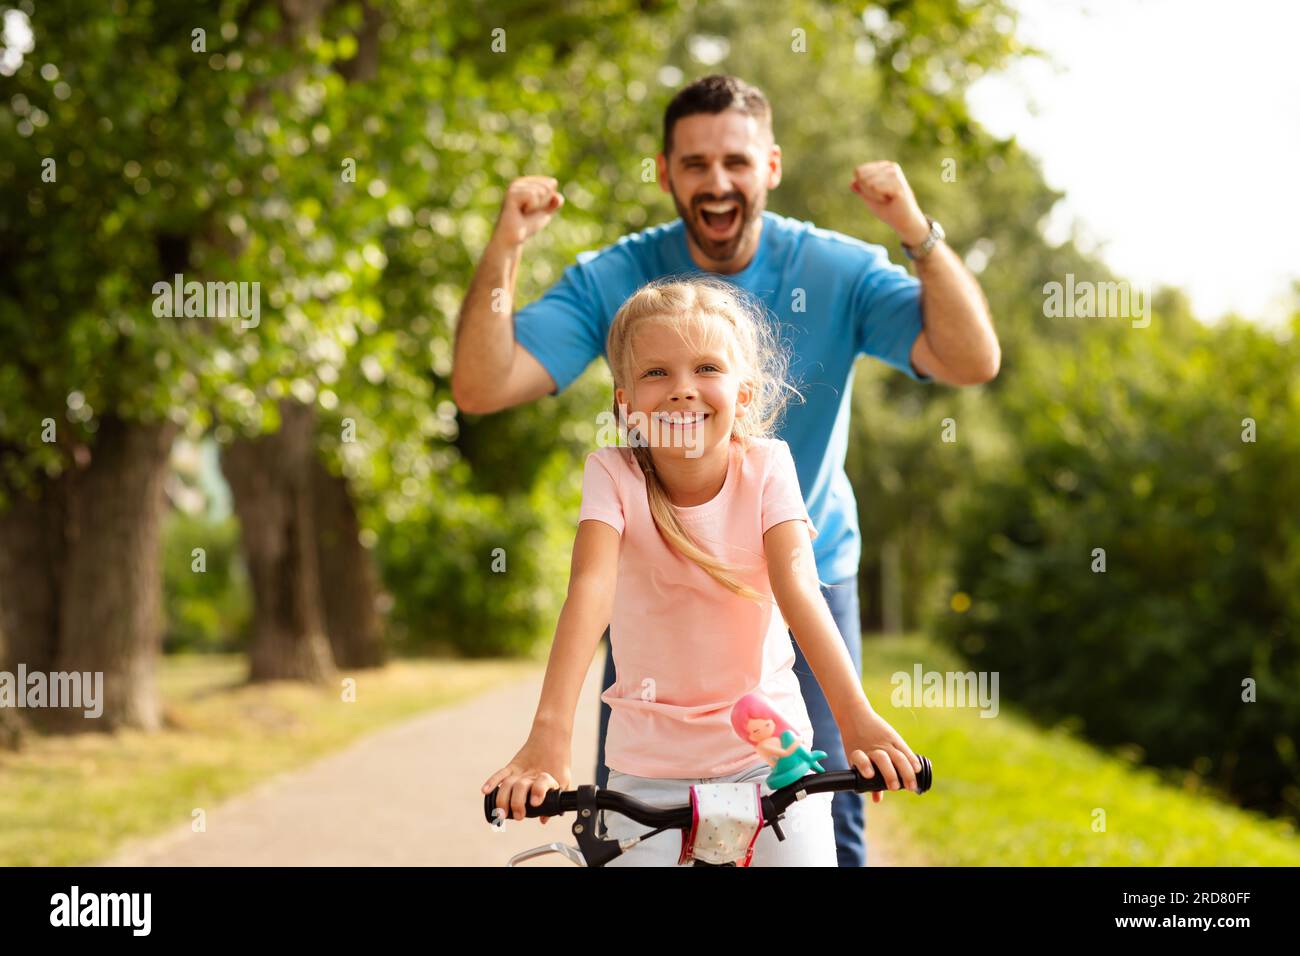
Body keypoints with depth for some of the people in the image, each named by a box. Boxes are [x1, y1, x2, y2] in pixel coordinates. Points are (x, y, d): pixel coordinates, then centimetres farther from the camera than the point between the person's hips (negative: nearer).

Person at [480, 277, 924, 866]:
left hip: (769, 748, 1)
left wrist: (857, 717, -33)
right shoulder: (613, 474, -10)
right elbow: (591, 587, -26)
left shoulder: (766, 467, -7)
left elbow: (796, 586, -19)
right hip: (650, 765, 0)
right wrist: (549, 733, -39)